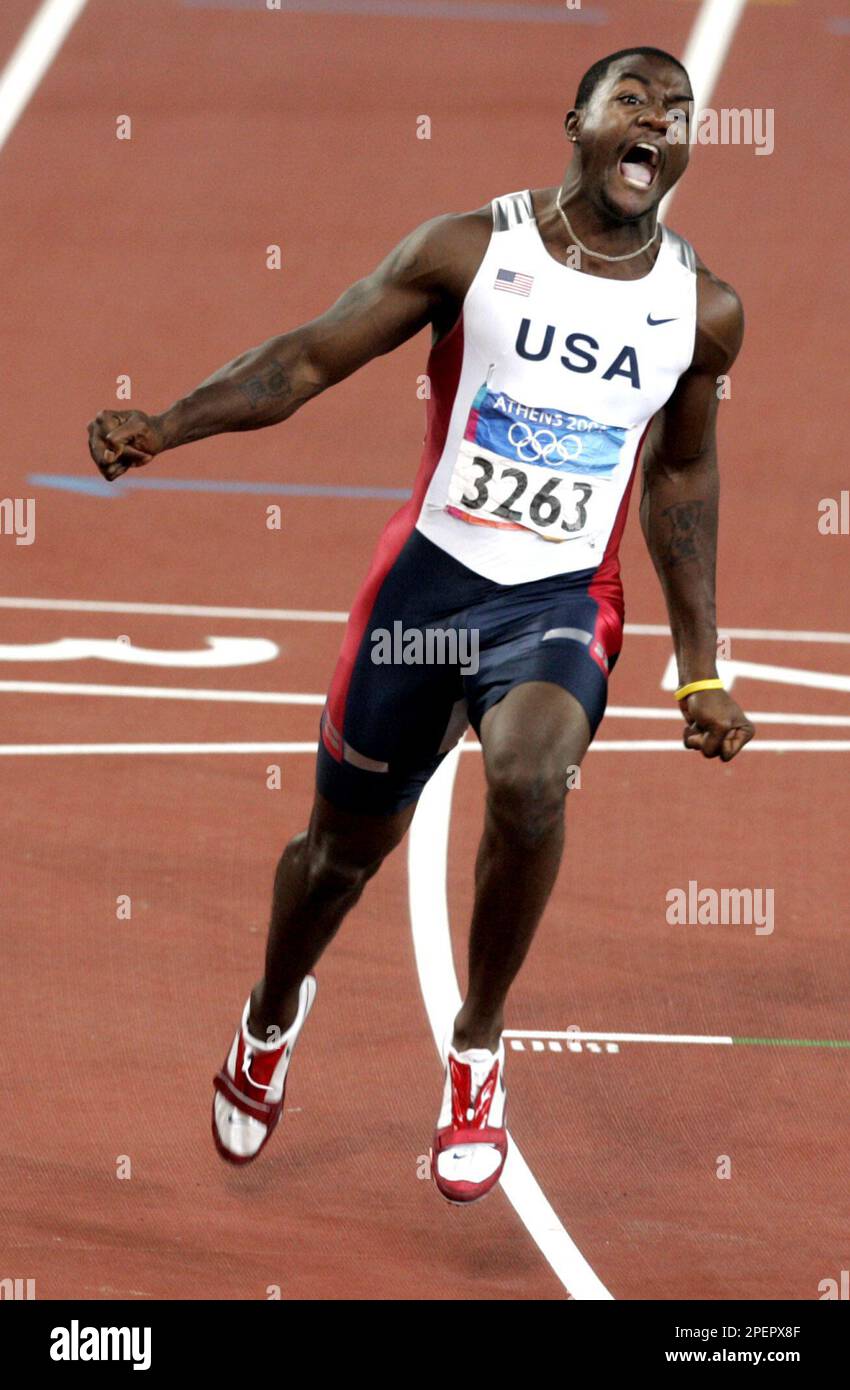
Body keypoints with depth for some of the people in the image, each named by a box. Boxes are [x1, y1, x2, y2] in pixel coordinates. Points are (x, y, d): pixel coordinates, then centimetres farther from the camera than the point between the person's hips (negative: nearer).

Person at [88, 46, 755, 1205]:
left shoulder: (702, 310, 1)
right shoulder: (470, 250, -6)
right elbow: (311, 358, -4)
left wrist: (700, 671, 15)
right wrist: (166, 427, -19)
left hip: (563, 601, 0)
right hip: (430, 576, 0)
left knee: (529, 780, -31)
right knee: (347, 844, 12)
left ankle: (478, 1048, -9)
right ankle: (272, 1017, 47)